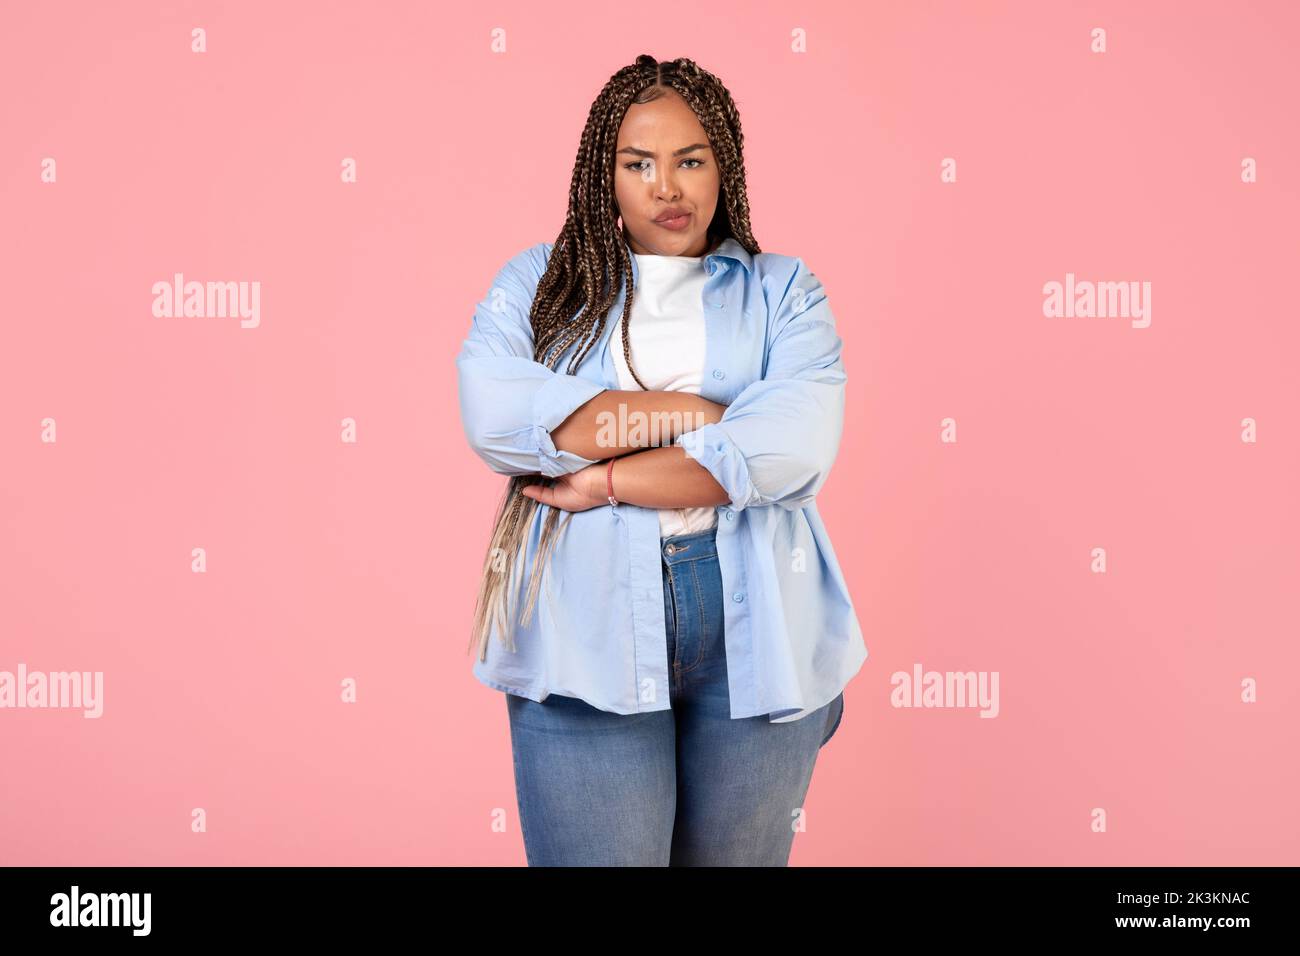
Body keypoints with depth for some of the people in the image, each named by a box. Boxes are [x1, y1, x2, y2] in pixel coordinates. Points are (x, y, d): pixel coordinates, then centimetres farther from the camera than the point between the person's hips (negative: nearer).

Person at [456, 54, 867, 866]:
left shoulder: (782, 290, 9)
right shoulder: (538, 281, 10)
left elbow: (795, 448, -11)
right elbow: (494, 416, -11)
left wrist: (604, 480, -11)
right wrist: (698, 414, -10)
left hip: (757, 636, 1)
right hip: (586, 635, 0)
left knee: (738, 855, 13)